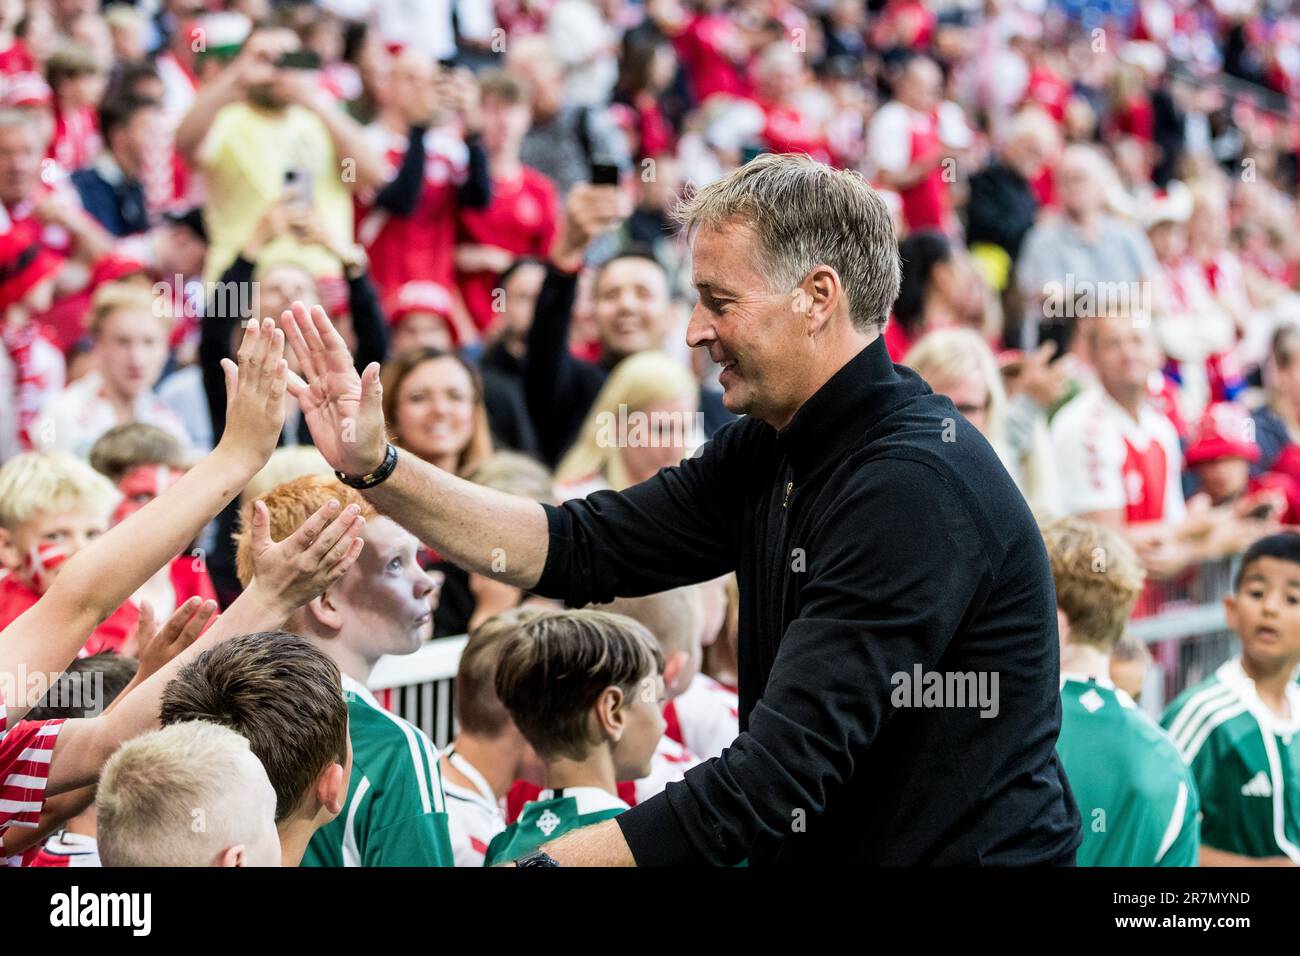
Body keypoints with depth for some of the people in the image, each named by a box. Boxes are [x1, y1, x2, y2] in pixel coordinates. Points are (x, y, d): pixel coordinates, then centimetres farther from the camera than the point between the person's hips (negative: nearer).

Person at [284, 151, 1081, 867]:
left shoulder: (915, 487, -21)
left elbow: (782, 770, -26)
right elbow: (582, 549, 10)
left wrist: (542, 861, -28)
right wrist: (374, 467, 4)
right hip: (820, 853, 8)